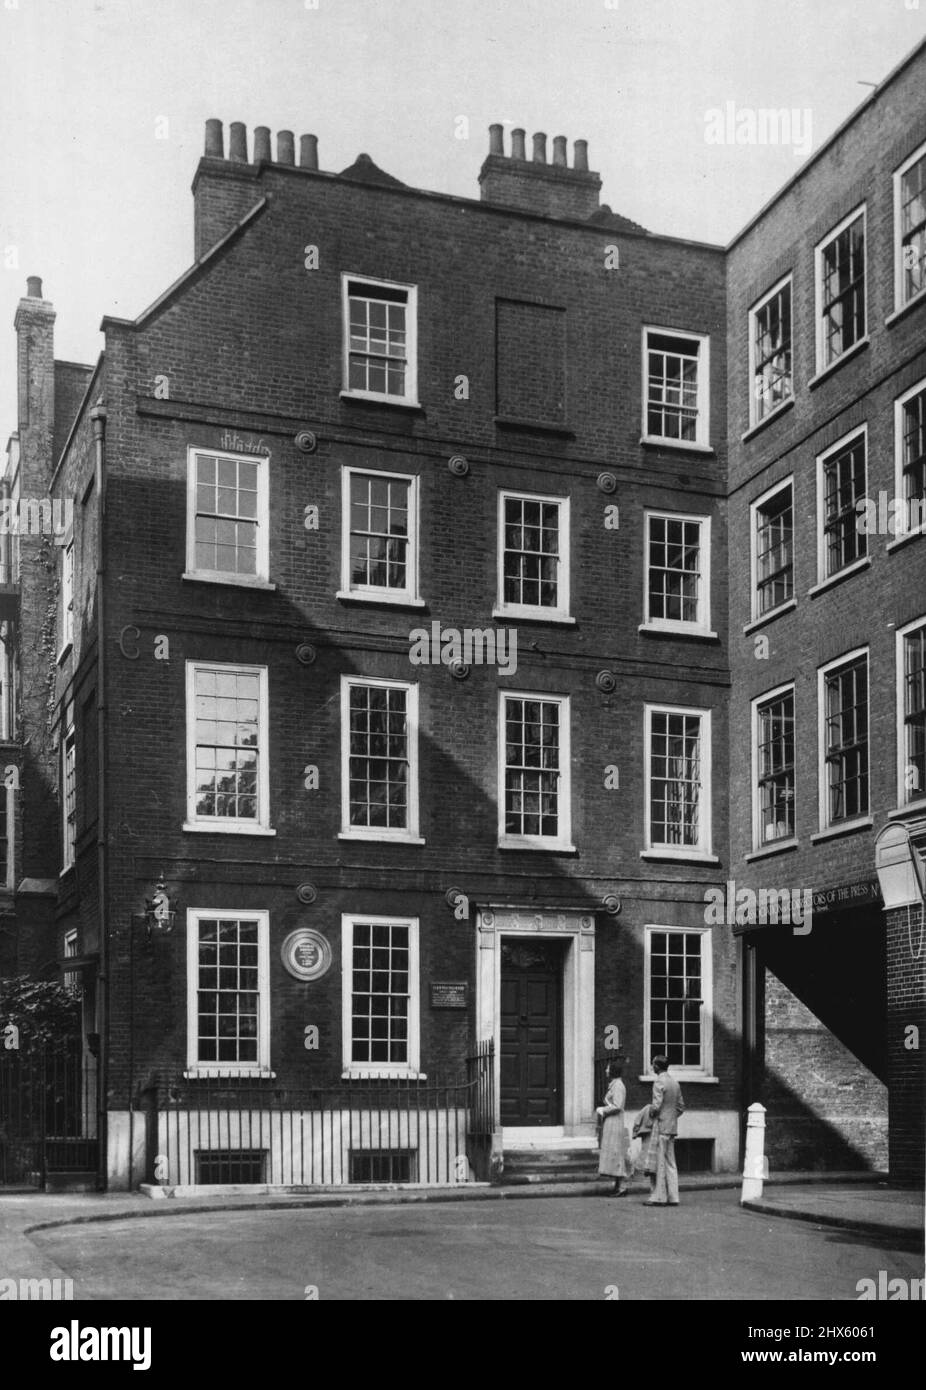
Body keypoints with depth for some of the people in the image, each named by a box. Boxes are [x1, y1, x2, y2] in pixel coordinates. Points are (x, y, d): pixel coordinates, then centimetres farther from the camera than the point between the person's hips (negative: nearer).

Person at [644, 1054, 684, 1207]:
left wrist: (650, 1111, 0)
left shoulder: (659, 1082, -13)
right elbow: (681, 1106, 16)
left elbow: (656, 1106, -19)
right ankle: (672, 1197, 11)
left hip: (660, 1127, -8)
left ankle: (658, 1197, -2)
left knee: (658, 1163, -3)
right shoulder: (675, 1082, 12)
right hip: (672, 1127, 8)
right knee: (670, 1163, 11)